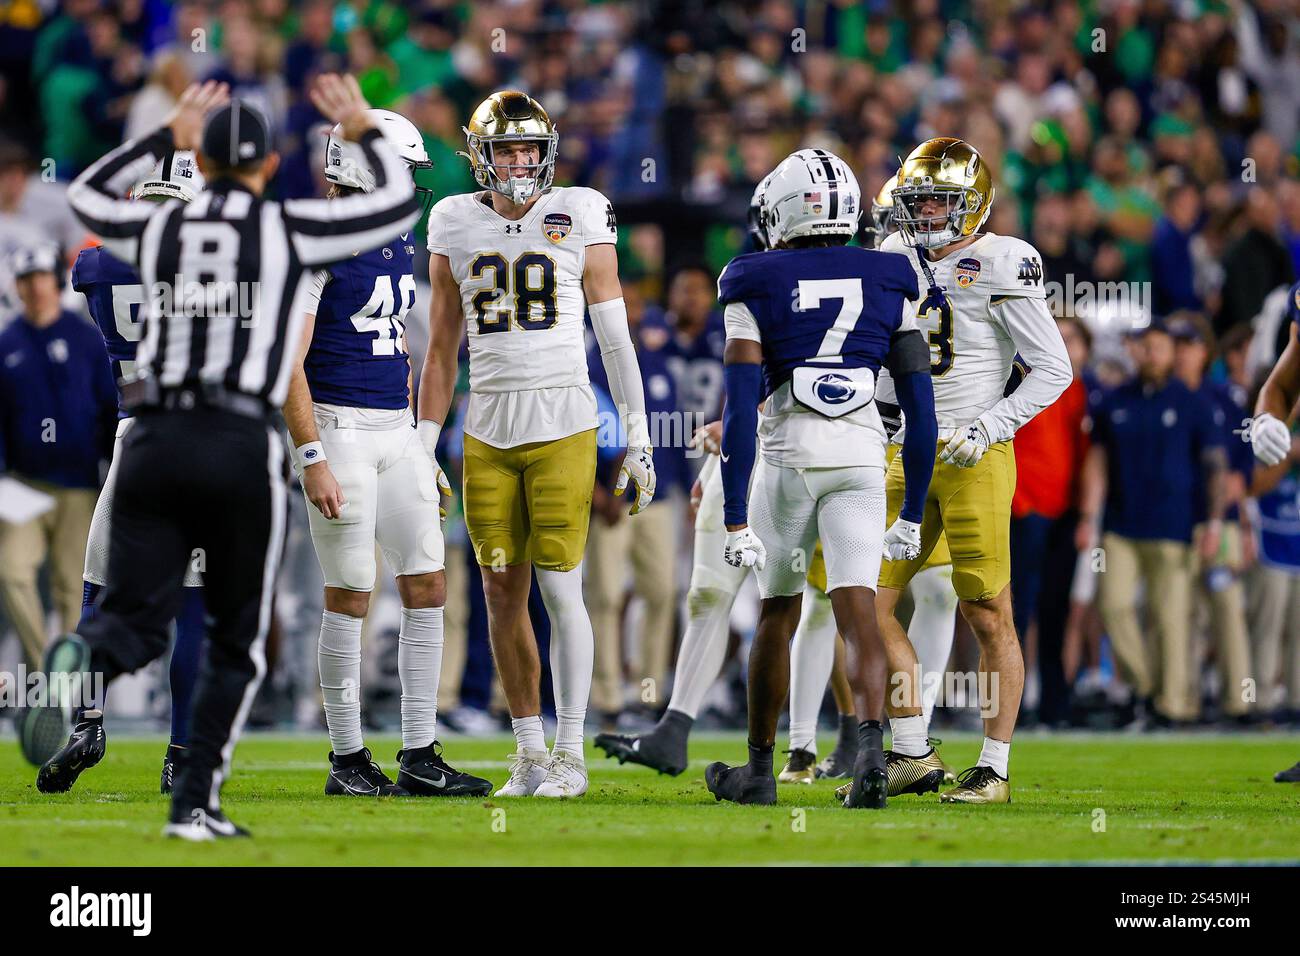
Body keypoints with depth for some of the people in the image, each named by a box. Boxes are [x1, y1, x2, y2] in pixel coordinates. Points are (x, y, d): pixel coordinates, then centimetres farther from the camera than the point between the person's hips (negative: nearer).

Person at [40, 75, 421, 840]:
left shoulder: (160, 227, 11)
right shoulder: (289, 230, 2)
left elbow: (87, 196, 33)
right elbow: (401, 205, 10)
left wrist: (167, 138, 39)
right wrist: (364, 132, 23)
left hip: (155, 442, 2)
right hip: (241, 446, -2)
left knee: (133, 616, 2)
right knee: (237, 639, 10)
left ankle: (83, 700, -32)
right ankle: (195, 802, 5)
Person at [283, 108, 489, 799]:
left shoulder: (397, 241, 13)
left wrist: (421, 449, 20)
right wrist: (312, 459, -20)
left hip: (396, 431, 8)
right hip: (338, 429, -8)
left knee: (428, 587, 3)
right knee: (351, 598, -3)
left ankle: (420, 756, 8)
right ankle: (347, 760, 7)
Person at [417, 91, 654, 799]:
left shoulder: (579, 216, 0)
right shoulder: (456, 224, 8)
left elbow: (615, 337, 3)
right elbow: (441, 347, 13)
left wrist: (638, 441, 0)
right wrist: (424, 448, 10)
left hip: (563, 427, -3)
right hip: (488, 433, 3)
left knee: (560, 589, -6)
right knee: (503, 593, 3)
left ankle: (570, 754, 2)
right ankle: (529, 755, 11)